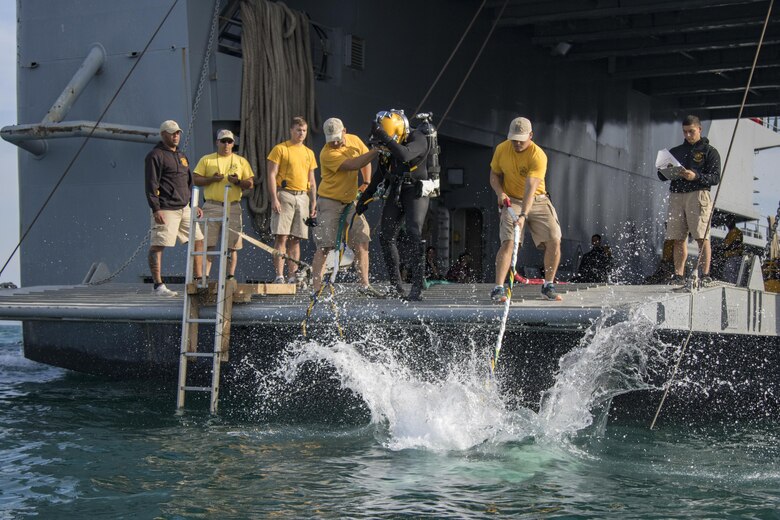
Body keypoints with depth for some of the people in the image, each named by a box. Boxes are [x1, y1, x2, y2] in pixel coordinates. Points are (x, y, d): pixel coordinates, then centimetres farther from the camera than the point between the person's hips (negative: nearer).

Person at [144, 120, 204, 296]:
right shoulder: (155, 156, -6)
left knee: (198, 241, 10)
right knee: (158, 246, -8)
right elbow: (151, 184, -13)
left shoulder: (182, 156, 21)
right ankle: (158, 285, -5)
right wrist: (156, 209, -19)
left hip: (184, 208, 9)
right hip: (165, 210, -9)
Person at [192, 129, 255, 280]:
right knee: (207, 244, -6)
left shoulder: (241, 161, 14)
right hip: (212, 206, -1)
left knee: (232, 245, -1)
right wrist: (212, 179, -10)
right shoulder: (206, 160, 12)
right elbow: (195, 179, 6)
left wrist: (238, 182, -10)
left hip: (233, 207, 1)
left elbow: (251, 184, 9)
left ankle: (231, 276, 3)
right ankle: (204, 276, -5)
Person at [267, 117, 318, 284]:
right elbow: (272, 175, -3)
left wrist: (314, 202, 14)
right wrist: (274, 199, -13)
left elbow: (312, 181, 22)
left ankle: (292, 276, 5)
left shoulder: (309, 153, 19)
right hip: (284, 195, -5)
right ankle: (279, 276, -11)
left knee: (296, 239, 3)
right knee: (281, 237, -10)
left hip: (303, 197, 5)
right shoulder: (280, 149, 3)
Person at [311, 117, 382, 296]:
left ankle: (364, 285, 11)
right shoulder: (327, 154, -21)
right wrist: (377, 150, -31)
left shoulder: (354, 140, 1)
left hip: (351, 201, 6)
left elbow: (366, 160, 20)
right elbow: (354, 165, -31)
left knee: (362, 242, 3)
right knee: (324, 245, -9)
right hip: (330, 202, -6)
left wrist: (366, 183, 9)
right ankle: (315, 288, -7)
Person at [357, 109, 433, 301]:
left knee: (414, 233, -20)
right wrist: (366, 196, 16)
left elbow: (404, 155, -37)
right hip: (395, 192, 7)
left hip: (416, 191, -7)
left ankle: (417, 287, -20)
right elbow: (380, 172, 16)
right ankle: (396, 285, 9)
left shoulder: (418, 139, -16)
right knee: (386, 236, 1)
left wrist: (385, 137, -37)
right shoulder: (387, 146, 4)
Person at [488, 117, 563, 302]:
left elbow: (530, 188, -31)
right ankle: (498, 288, -19)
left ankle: (548, 286, 7)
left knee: (554, 241, -11)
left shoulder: (538, 156, -21)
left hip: (538, 201, -1)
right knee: (508, 242, -19)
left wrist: (523, 215, -41)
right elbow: (494, 175, 8)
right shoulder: (501, 149, -6)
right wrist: (500, 193, -14)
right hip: (512, 201, 1)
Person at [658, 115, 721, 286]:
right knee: (678, 238, 1)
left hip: (698, 194, -5)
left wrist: (696, 176, -18)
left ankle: (706, 274, -11)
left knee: (702, 237, -10)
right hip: (676, 195, 5)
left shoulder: (709, 151, 8)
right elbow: (661, 175, 19)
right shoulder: (675, 151, 22)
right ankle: (679, 274, 3)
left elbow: (715, 177, -3)